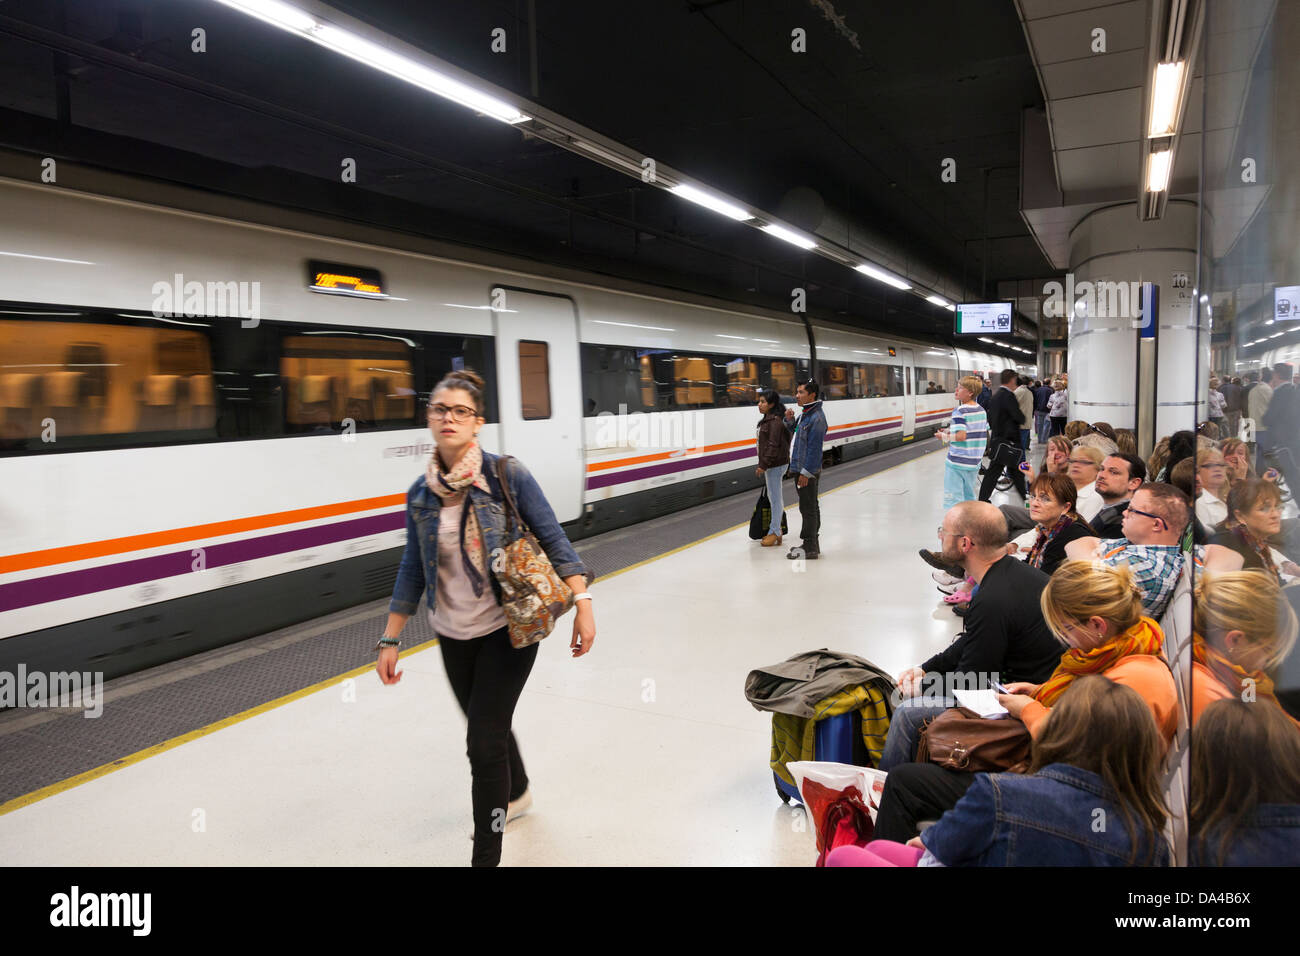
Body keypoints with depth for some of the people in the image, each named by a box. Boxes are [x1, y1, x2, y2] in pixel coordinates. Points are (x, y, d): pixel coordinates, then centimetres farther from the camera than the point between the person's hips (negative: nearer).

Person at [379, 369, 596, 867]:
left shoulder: (508, 475, -14)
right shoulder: (420, 494, -3)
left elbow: (553, 540, -11)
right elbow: (412, 571, 5)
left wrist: (582, 602, -19)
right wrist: (390, 640, 7)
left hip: (509, 628, -5)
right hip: (453, 635, 5)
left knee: (484, 739, -6)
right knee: (487, 725, 23)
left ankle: (487, 853, 14)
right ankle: (515, 793, 54)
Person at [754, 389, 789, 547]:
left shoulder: (775, 421, -18)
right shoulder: (768, 419, 13)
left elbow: (773, 446, -23)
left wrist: (763, 465, -23)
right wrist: (763, 464, 20)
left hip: (775, 465, -11)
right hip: (771, 464, 11)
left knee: (775, 498, -2)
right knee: (773, 497, 17)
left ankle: (775, 533, 6)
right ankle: (775, 529, 27)